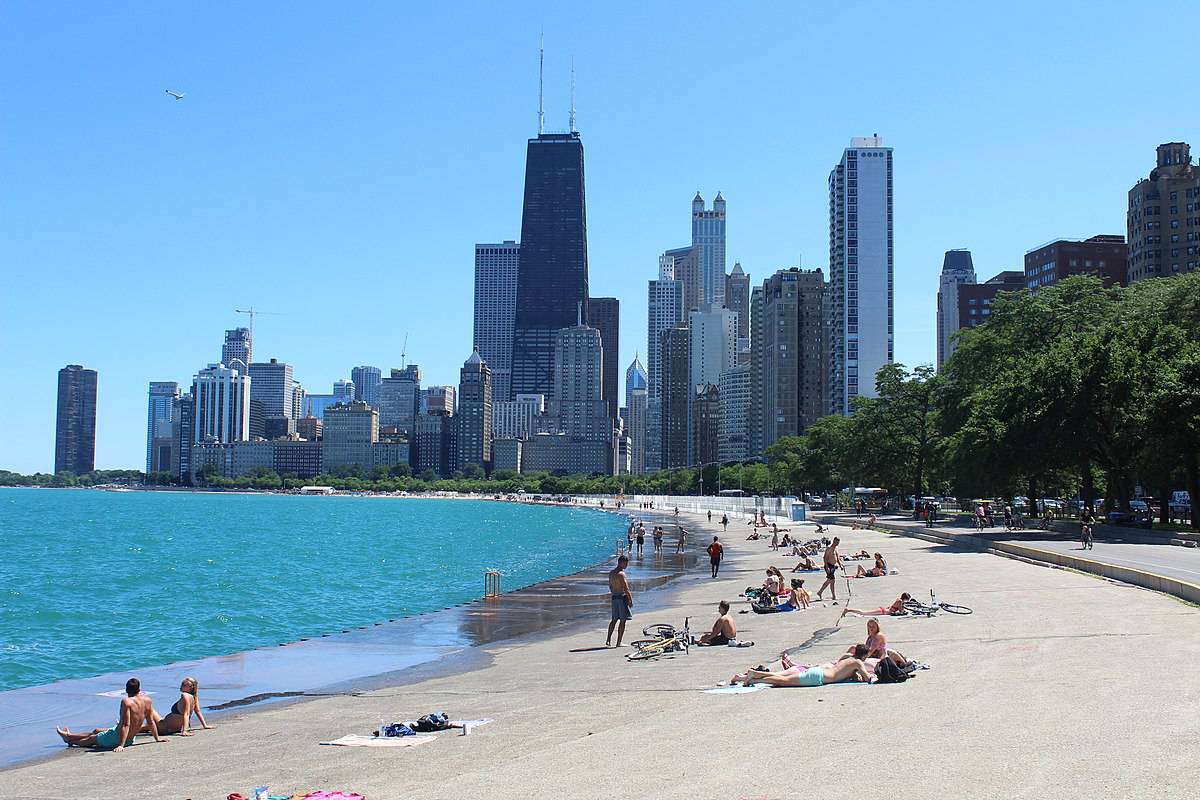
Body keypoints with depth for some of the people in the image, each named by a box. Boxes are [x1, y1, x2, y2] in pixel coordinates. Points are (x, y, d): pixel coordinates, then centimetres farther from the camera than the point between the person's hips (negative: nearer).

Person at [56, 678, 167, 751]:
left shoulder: (126, 701, -27)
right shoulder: (147, 700, -8)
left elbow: (126, 724, -31)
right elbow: (151, 721, -1)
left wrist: (121, 745, -31)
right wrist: (157, 738, 10)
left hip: (116, 738, -7)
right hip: (130, 739, 7)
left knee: (91, 739, 23)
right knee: (96, 731, 29)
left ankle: (70, 740, 49)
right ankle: (69, 736, 49)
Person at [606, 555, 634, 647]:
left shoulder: (611, 572, 9)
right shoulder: (621, 574, -18)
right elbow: (626, 589, -19)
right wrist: (631, 600, -11)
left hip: (614, 598, 8)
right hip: (622, 597, -8)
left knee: (614, 619, 16)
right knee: (623, 620, 0)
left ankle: (608, 640, 14)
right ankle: (618, 642, 1)